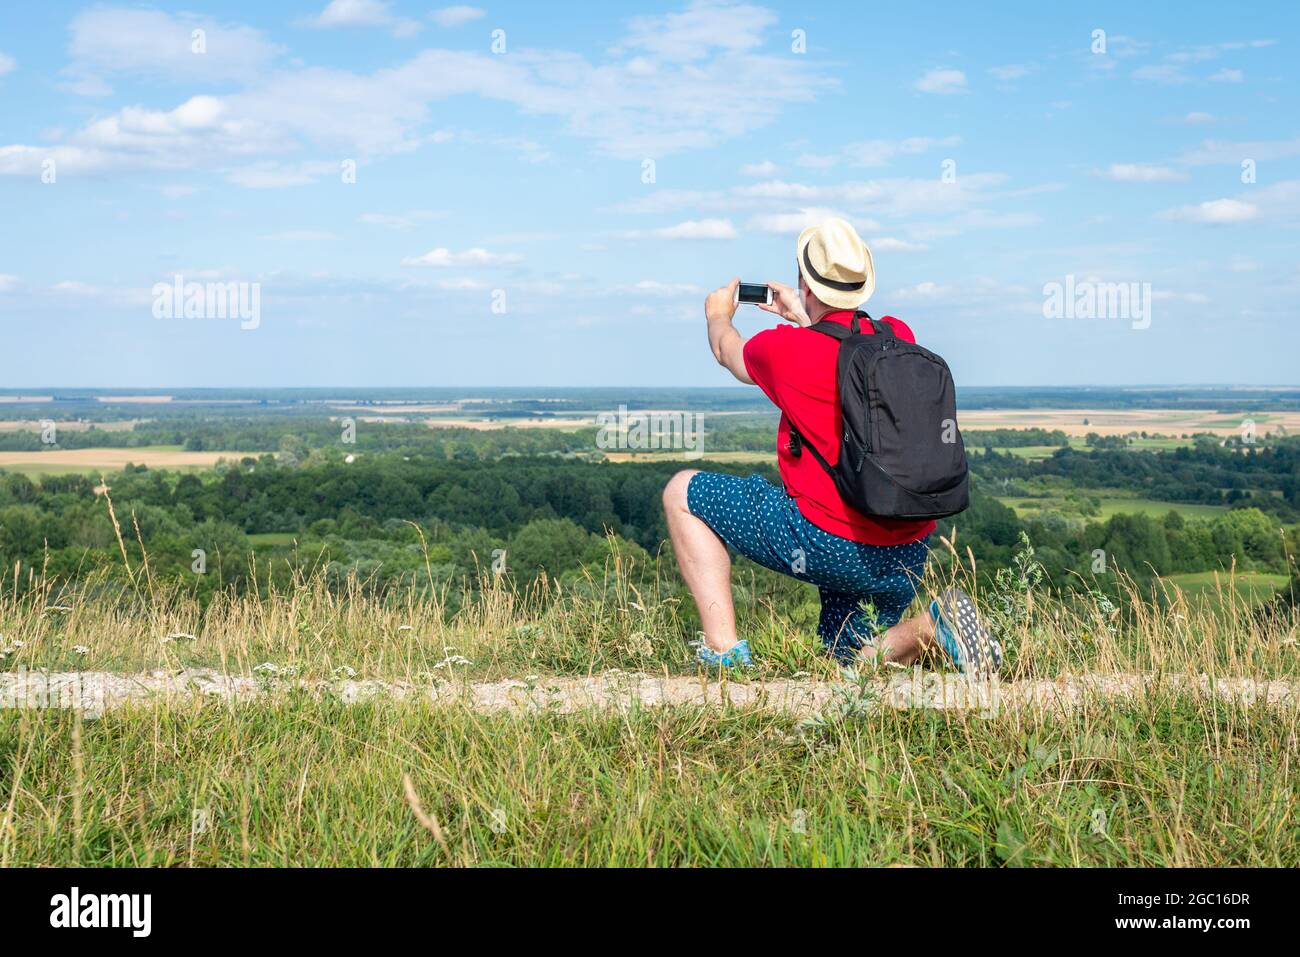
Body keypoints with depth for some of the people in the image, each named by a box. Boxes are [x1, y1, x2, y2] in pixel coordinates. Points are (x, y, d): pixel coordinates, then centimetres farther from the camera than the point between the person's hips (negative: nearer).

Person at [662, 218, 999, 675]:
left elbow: (726, 351, 17)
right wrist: (805, 319, 44)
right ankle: (932, 624, -7)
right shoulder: (899, 337, 4)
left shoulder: (784, 349, -9)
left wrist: (719, 315, 39)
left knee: (682, 492, 9)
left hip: (828, 544, -6)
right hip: (909, 556, 6)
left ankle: (724, 650, -1)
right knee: (852, 665, 25)